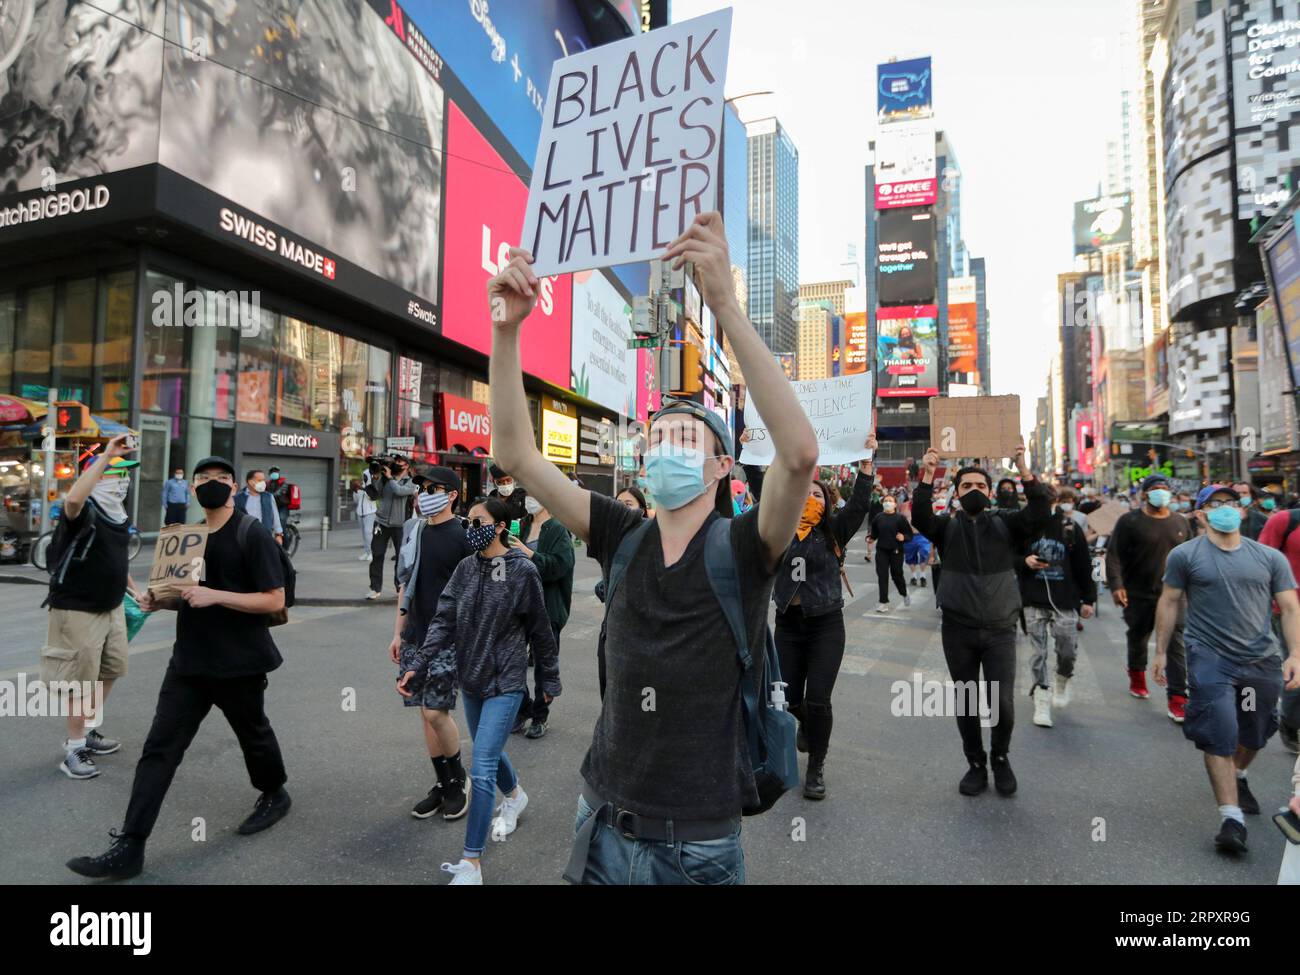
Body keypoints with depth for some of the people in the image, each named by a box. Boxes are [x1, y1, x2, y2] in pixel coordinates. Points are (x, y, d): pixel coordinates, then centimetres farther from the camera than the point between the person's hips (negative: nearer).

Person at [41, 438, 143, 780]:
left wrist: (133, 588, 18)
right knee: (78, 681, 2)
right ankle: (74, 749, 17)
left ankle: (90, 732, 38)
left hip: (112, 608, 9)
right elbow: (72, 498, -45)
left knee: (108, 672, 20)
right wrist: (106, 456, -42)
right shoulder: (84, 512, -19)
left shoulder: (119, 517, 8)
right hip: (78, 611, -9)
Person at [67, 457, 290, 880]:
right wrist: (160, 600, -1)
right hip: (189, 661, 6)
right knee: (159, 748, 1)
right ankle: (130, 846, 8)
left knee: (253, 733, 15)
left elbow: (274, 600, -18)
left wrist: (214, 596, -27)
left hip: (239, 662, -5)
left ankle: (275, 795, 40)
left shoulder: (253, 534, -14)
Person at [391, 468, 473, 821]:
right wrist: (398, 633, 14)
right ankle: (442, 784, 23)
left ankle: (457, 779, 16)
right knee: (426, 711, 9)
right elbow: (405, 585, 16)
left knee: (436, 712, -8)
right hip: (415, 637, 6)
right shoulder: (414, 532, 9)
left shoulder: (462, 536, -10)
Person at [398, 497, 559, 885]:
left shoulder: (523, 571, -13)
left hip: (505, 682, -6)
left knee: (482, 769, -7)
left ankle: (472, 863, 5)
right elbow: (444, 621, -3)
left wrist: (550, 679, 2)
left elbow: (539, 629, -5)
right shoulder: (465, 569, 1)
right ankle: (515, 797, 52)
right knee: (489, 752, 22)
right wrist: (418, 666, -15)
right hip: (470, 679, 6)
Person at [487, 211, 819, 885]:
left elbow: (800, 452, -33)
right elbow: (517, 455, -8)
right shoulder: (623, 538, -4)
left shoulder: (743, 548, -13)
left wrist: (725, 306, -37)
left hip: (698, 846, -3)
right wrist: (506, 327, -19)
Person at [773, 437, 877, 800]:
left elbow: (860, 502, -12)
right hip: (788, 623, 2)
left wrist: (866, 461, -19)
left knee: (818, 699, -4)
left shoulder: (834, 530, -2)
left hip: (826, 624, -2)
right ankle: (807, 726, 47)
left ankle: (816, 767, 17)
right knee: (789, 698, 10)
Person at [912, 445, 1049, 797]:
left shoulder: (1006, 525, 5)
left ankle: (1000, 757, 25)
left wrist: (1024, 470, -23)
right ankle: (976, 764, 30)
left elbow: (1041, 512, -13)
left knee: (1002, 704, -4)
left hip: (1000, 629, 0)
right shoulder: (947, 526, 3)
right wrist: (927, 476, -28)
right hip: (958, 631, 0)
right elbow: (920, 518, -17)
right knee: (966, 705, 10)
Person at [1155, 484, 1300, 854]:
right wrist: (1161, 651, 1)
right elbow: (1169, 603, 1)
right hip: (1210, 659, -3)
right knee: (1220, 736, -7)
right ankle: (1232, 818, 0)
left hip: (1262, 661, 4)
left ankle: (1237, 778, 48)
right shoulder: (1185, 555, -3)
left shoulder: (1270, 558, 5)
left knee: (1254, 735, 19)